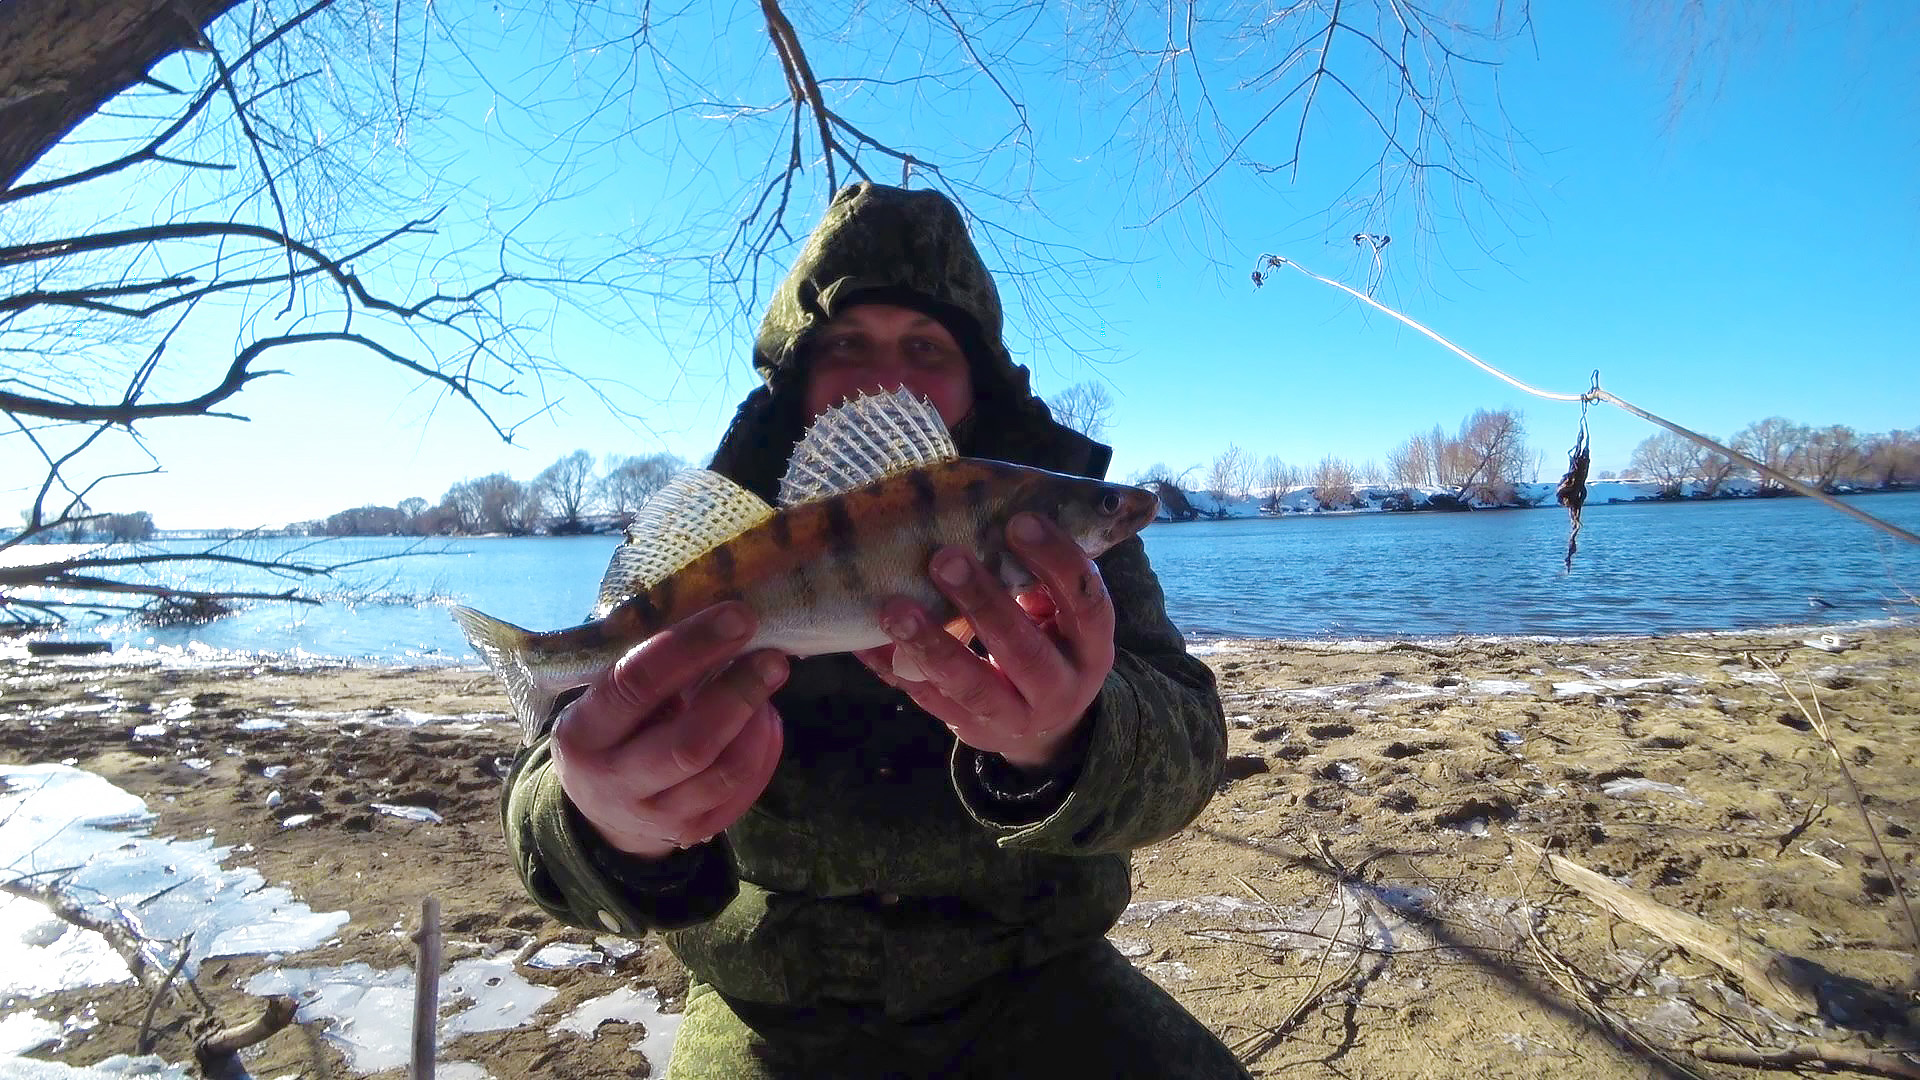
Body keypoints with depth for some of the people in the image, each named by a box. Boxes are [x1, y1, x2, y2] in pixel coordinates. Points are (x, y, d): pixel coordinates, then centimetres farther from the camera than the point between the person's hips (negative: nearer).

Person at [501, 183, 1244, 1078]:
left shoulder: (1056, 514, -9)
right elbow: (548, 792, -19)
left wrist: (1057, 748, -45)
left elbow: (1181, 747, -22)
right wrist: (612, 831, -43)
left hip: (1032, 981, 1)